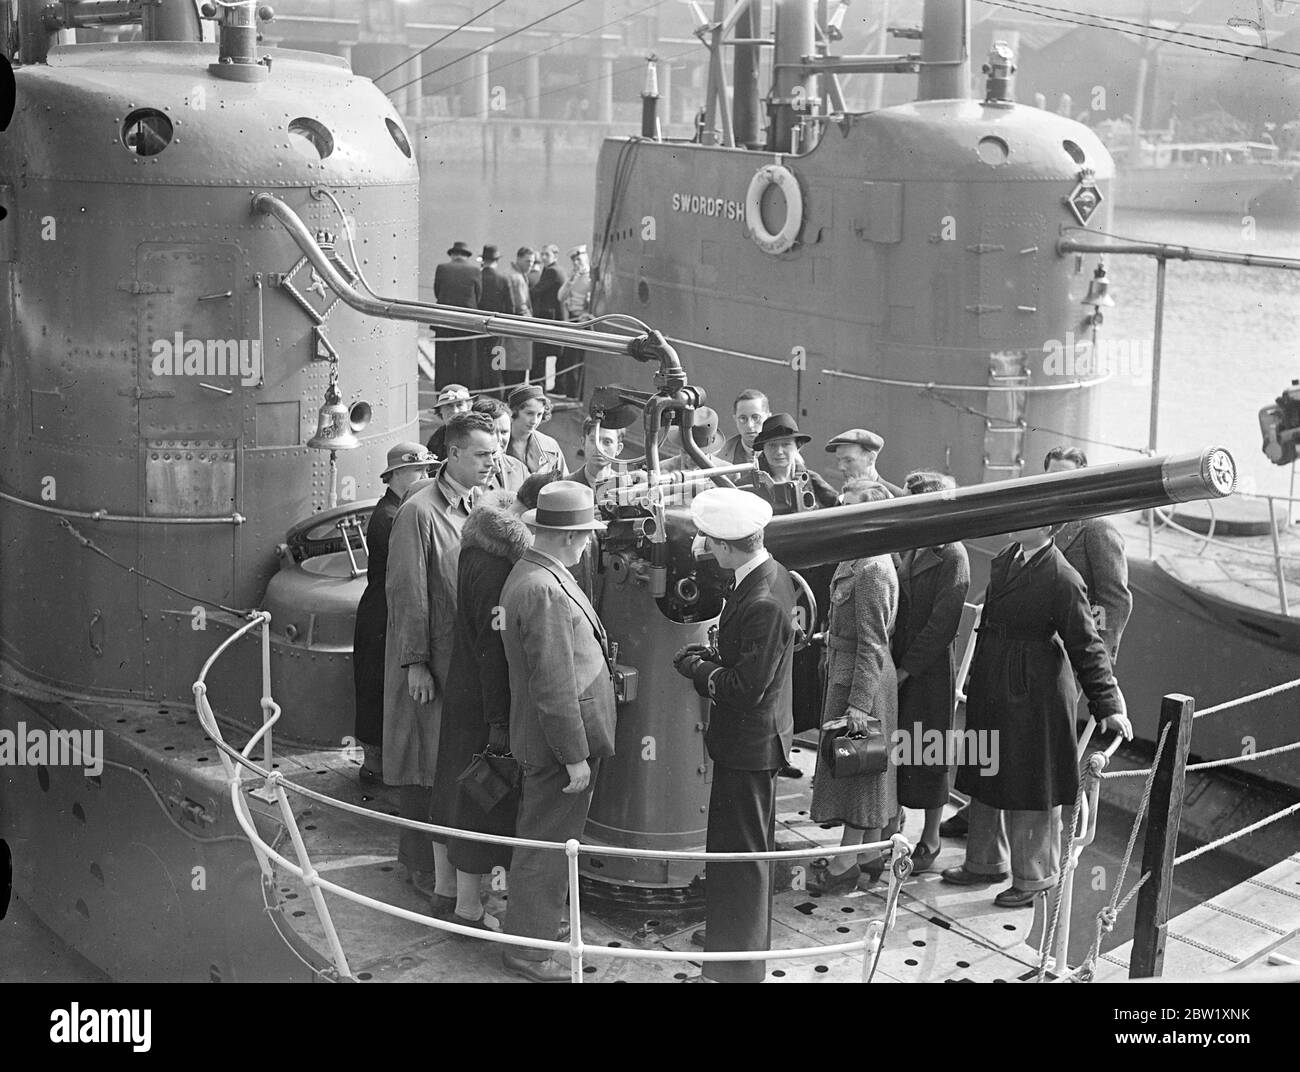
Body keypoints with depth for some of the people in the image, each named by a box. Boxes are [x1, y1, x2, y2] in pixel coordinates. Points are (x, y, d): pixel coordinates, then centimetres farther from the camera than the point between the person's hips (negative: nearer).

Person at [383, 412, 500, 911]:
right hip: (430, 662, -7)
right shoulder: (418, 513, -13)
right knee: (427, 762, 1)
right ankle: (428, 870, 10)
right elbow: (408, 592, -13)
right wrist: (416, 662, -14)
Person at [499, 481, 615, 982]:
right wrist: (575, 756, -21)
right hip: (558, 743, -10)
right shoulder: (545, 590, -25)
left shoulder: (529, 574, 8)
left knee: (541, 842, 22)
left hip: (541, 741, 10)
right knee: (546, 848, 2)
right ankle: (527, 951, 14)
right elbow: (554, 686, -25)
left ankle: (529, 935, 36)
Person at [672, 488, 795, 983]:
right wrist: (711, 658, -1)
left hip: (747, 744, -10)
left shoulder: (763, 603, -29)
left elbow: (747, 688, -27)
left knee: (740, 853, 1)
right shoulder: (770, 573, 2)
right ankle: (751, 938, 40)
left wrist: (697, 667, -14)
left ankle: (737, 961, 12)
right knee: (751, 846, 24)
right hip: (760, 737, 10)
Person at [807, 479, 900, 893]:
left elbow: (872, 644, -24)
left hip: (861, 677, -10)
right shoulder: (855, 560, 7)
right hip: (844, 669, 10)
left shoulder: (872, 571, -22)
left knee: (855, 765, -1)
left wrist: (859, 703, -25)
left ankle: (846, 864, 8)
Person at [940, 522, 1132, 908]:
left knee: (1030, 785, 5)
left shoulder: (1062, 579, -19)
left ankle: (1034, 878, 22)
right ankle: (986, 862, 37)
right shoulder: (1006, 558, 4)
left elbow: (1086, 646, -16)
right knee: (985, 776, 19)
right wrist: (978, 679, 21)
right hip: (991, 688, 8)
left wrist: (1108, 706, -16)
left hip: (1031, 695, -8)